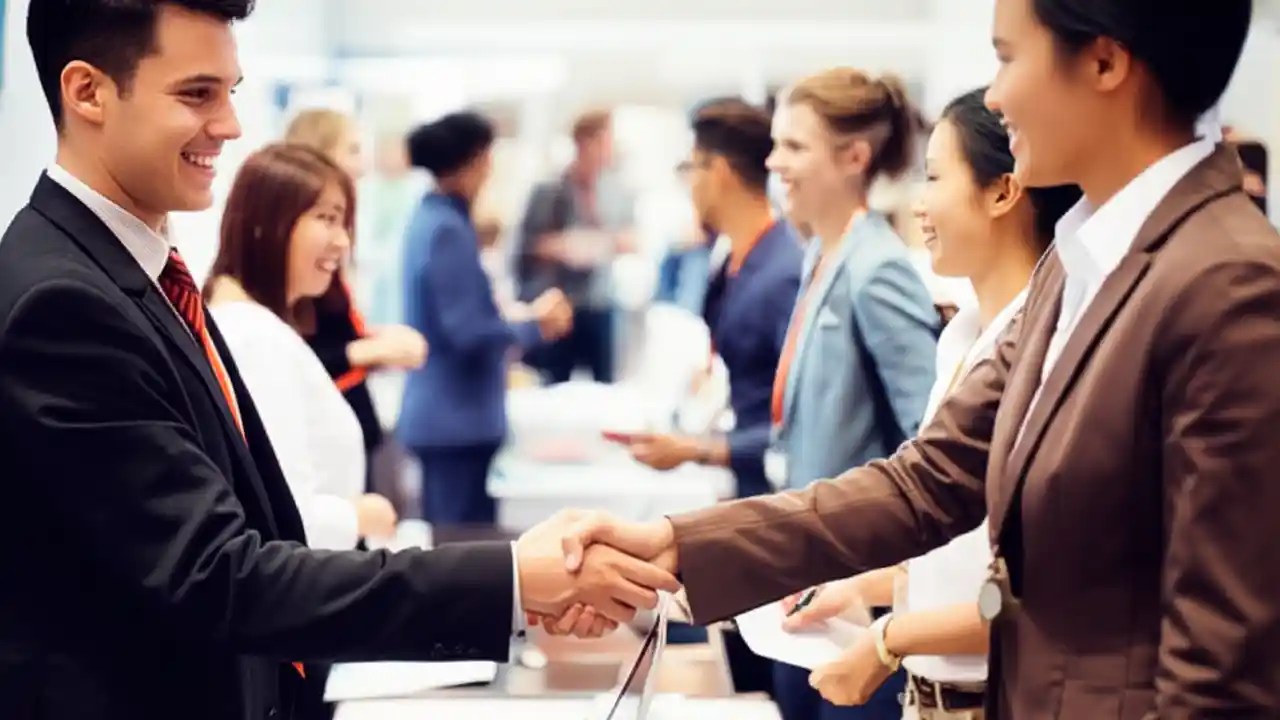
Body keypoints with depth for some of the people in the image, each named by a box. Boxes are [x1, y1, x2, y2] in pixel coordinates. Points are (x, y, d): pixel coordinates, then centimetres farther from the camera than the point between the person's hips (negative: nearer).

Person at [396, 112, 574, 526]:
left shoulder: (433, 220, 11)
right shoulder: (447, 230, -18)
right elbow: (465, 332, -22)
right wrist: (536, 329, -10)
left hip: (444, 414, 10)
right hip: (457, 417, -10)